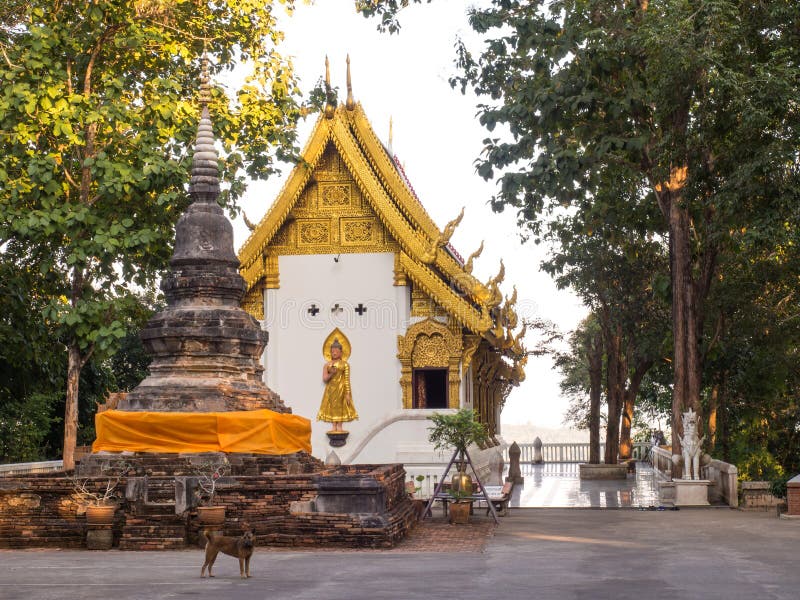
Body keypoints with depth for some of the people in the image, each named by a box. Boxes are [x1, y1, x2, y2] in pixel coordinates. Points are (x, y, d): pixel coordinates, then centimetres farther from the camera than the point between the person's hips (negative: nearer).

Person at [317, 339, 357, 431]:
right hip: (330, 389, 3)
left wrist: (348, 393, -9)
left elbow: (347, 379, -4)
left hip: (341, 388, -3)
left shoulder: (345, 364, -1)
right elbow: (324, 379, 2)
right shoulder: (327, 364, 7)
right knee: (332, 407, 2)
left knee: (340, 407, -2)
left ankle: (339, 426, 4)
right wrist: (331, 374, -18)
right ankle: (334, 427, 7)